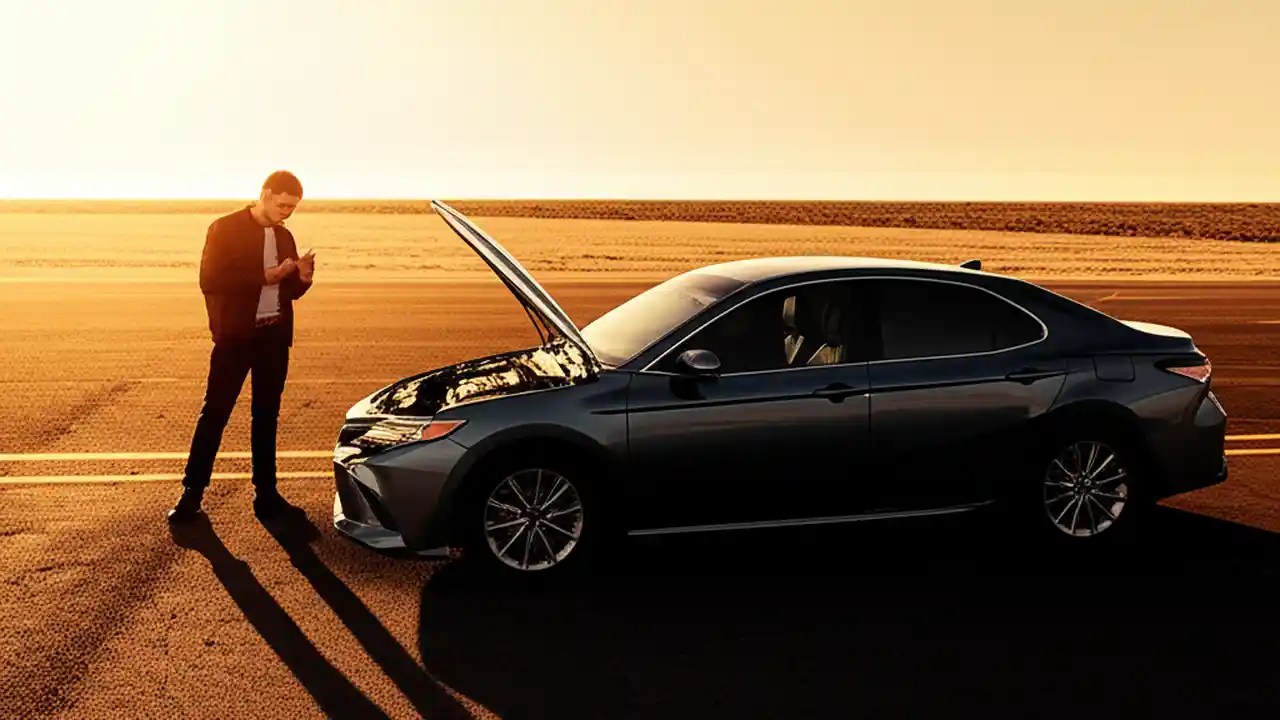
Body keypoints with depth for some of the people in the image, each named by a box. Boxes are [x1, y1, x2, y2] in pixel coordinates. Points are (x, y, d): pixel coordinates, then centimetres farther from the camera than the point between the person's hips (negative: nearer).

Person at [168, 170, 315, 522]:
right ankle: (192, 492, 4)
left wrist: (302, 277, -7)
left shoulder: (284, 236, 12)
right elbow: (210, 281, -15)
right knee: (215, 413, -3)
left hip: (274, 335, 5)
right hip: (236, 335, -5)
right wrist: (263, 276, -20)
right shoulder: (225, 229, -5)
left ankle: (266, 492, 15)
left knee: (267, 415, 9)